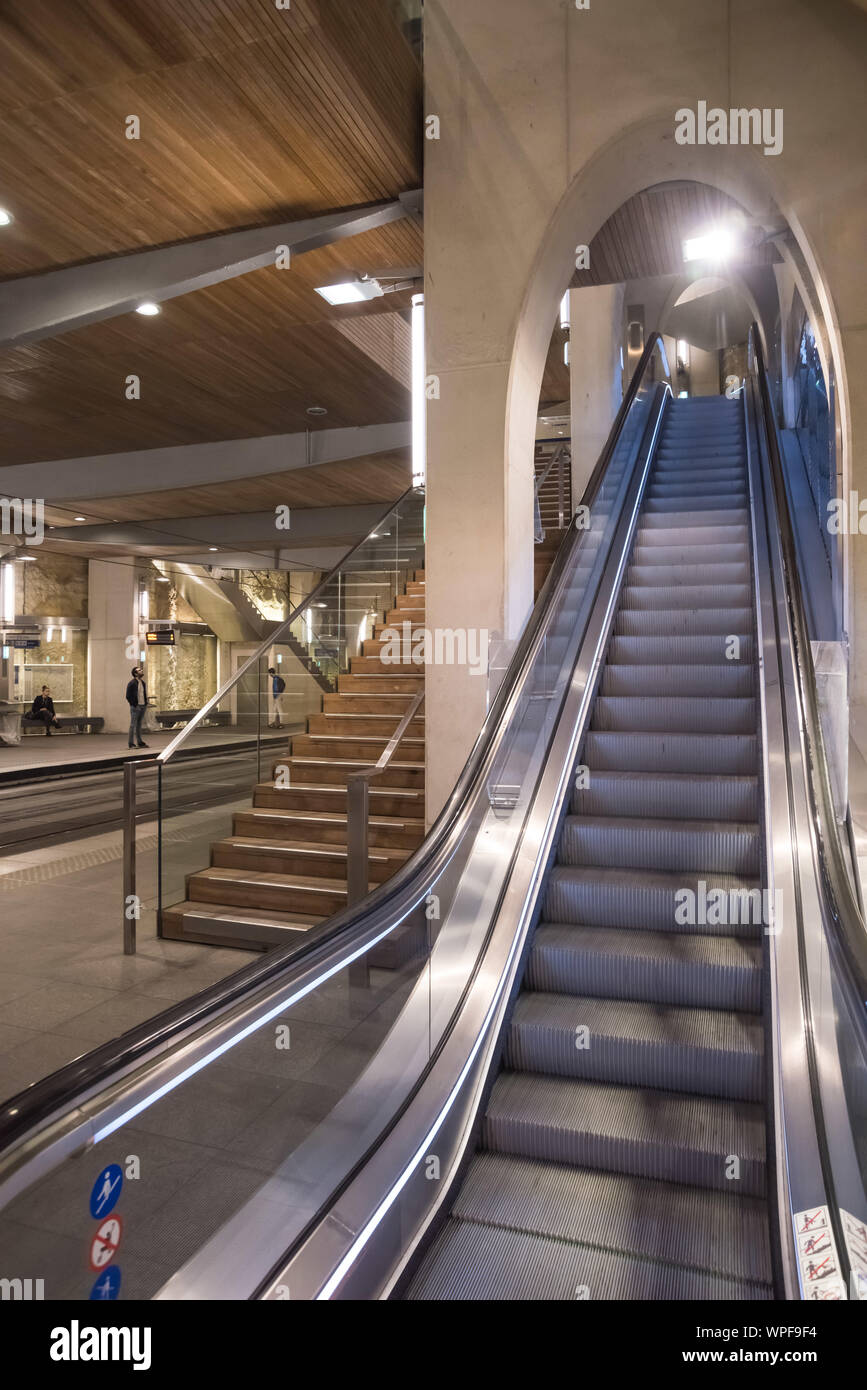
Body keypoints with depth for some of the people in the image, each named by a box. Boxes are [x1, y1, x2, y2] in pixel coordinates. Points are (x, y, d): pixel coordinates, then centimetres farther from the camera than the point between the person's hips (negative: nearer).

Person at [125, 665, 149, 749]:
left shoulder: (143, 682, 14)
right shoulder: (132, 683, -10)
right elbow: (128, 696, -11)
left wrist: (146, 703, 12)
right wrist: (134, 705, -13)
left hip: (143, 706, 7)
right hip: (135, 707, -7)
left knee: (139, 724, 13)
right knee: (133, 725, -5)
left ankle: (140, 742, 17)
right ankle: (131, 744, -4)